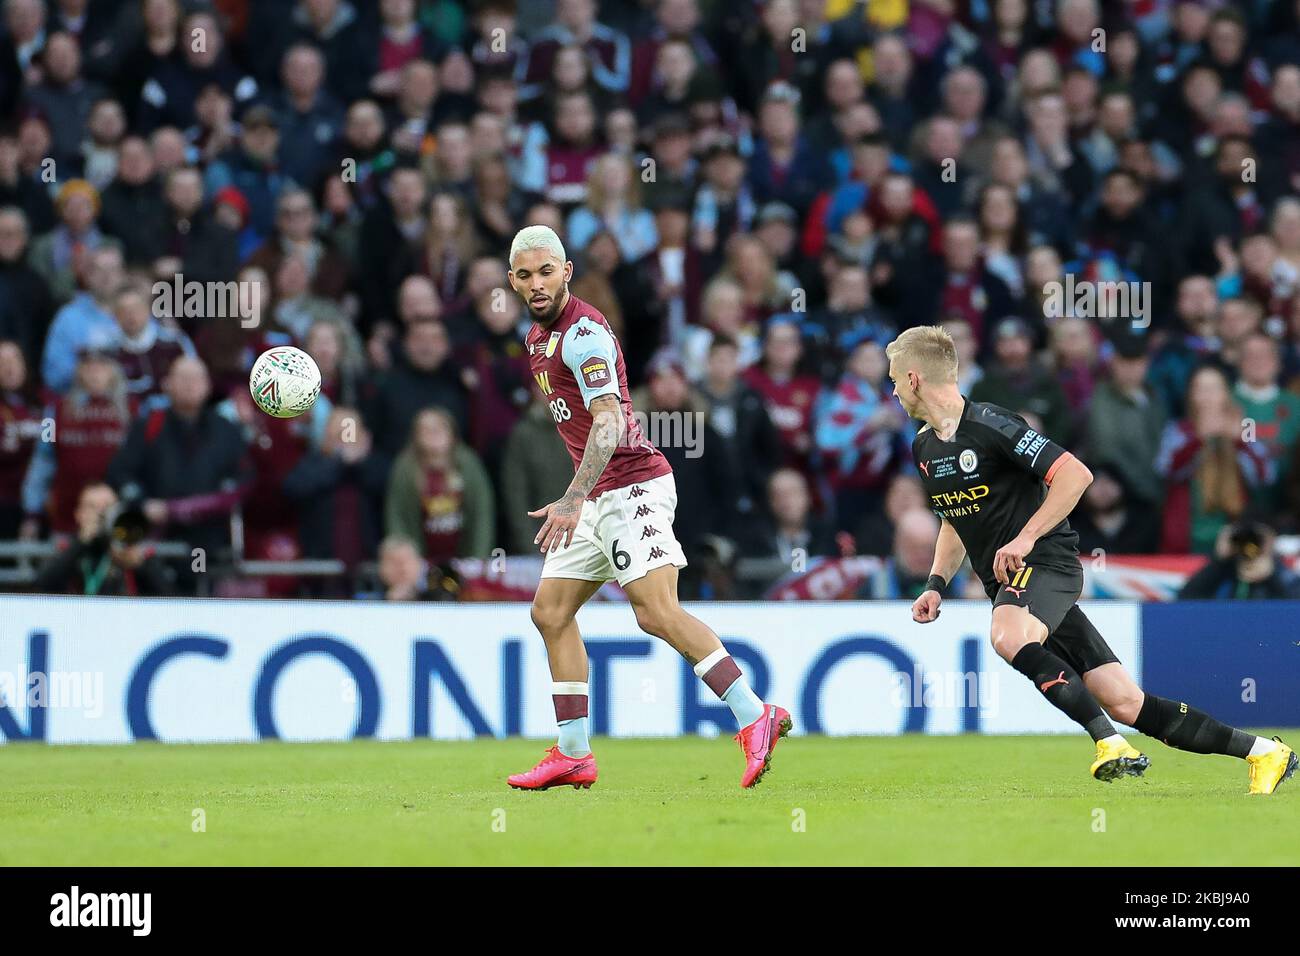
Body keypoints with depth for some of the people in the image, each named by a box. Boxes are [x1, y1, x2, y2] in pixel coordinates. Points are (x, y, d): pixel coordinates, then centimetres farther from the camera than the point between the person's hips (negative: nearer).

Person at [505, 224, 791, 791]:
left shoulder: (582, 333, -14)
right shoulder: (538, 336, 17)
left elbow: (608, 424, -25)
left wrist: (572, 501, -34)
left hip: (632, 485, -10)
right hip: (597, 500, 10)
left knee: (656, 612, -21)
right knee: (550, 612, 8)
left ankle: (755, 718, -23)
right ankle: (573, 756, 12)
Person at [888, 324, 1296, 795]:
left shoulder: (989, 425, -14)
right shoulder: (924, 448, 12)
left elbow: (1076, 474, -19)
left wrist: (1025, 537, -23)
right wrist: (936, 584, 13)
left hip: (1045, 563, -7)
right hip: (1009, 581, 7)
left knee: (1008, 637, -39)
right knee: (1124, 703, -2)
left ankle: (1108, 740, -29)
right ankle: (1261, 751, 4)